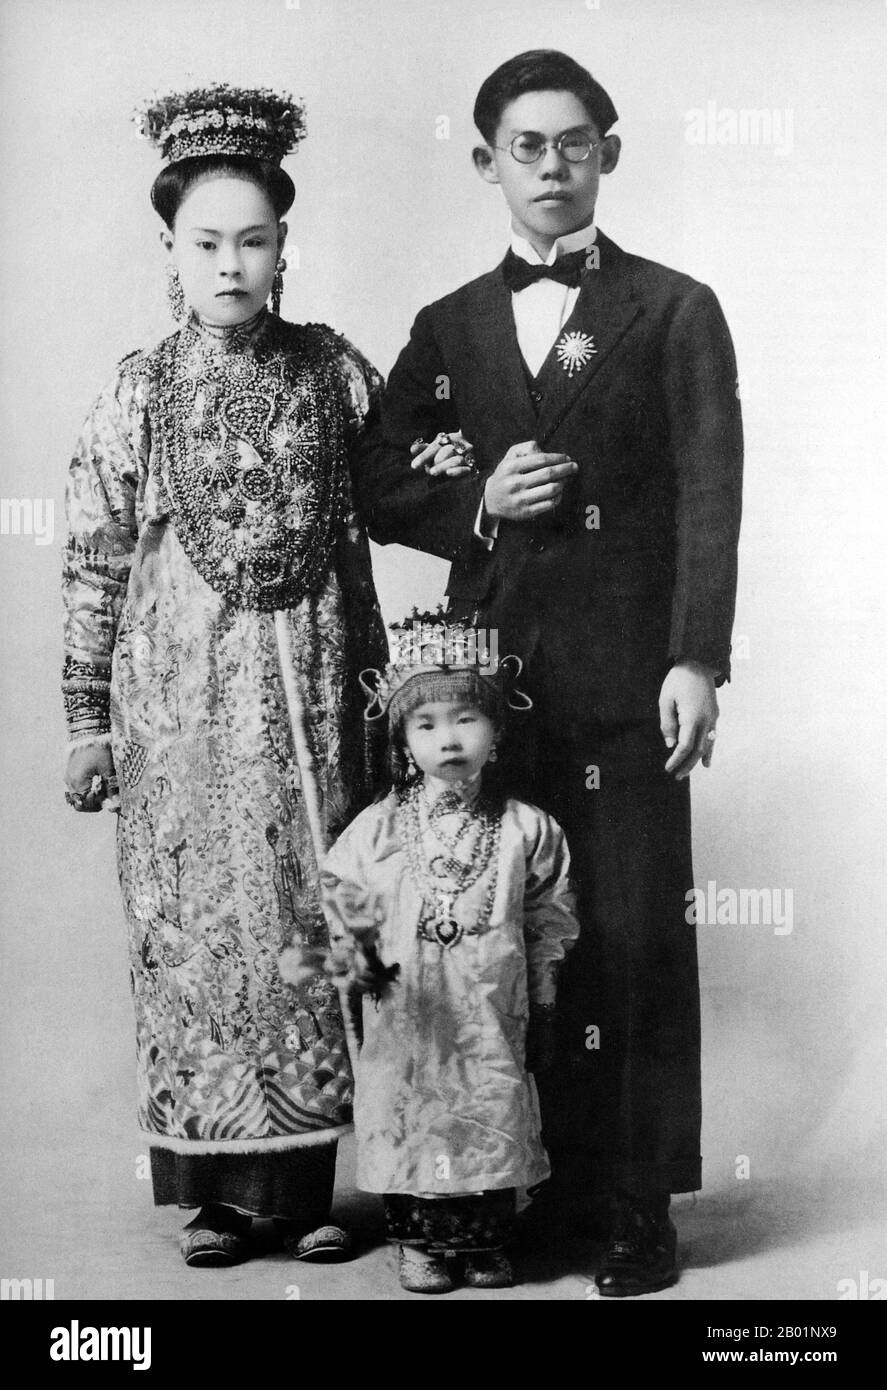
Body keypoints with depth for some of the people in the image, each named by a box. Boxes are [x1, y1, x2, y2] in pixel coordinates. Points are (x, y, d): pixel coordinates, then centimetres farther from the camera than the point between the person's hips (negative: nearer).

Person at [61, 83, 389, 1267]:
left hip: (305, 694, 1)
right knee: (194, 934, 4)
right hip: (180, 702, -1)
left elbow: (358, 532, 10)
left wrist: (373, 683, 2)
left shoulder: (333, 372, 4)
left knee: (310, 923, 4)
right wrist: (87, 722, 0)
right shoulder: (137, 392, 1)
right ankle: (216, 1188, 17)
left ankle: (306, 1182, 16)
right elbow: (93, 566, 1)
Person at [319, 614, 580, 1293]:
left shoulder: (528, 829, -2)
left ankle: (487, 1243, 24)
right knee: (408, 1123, 5)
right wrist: (356, 952, -11)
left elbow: (547, 928, 5)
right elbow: (342, 896, 7)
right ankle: (419, 1242, 22)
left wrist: (542, 1014, 6)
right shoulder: (378, 828, -3)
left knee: (496, 1121, 6)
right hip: (405, 1016, 0)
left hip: (492, 1016, 0)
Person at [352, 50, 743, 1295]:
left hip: (625, 681, -3)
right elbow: (378, 491, 15)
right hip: (492, 674, 3)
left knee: (636, 939, 0)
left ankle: (641, 1204, 11)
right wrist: (477, 501, -4)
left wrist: (697, 659, -13)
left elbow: (709, 498, -3)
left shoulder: (675, 313, 6)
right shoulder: (446, 328, 16)